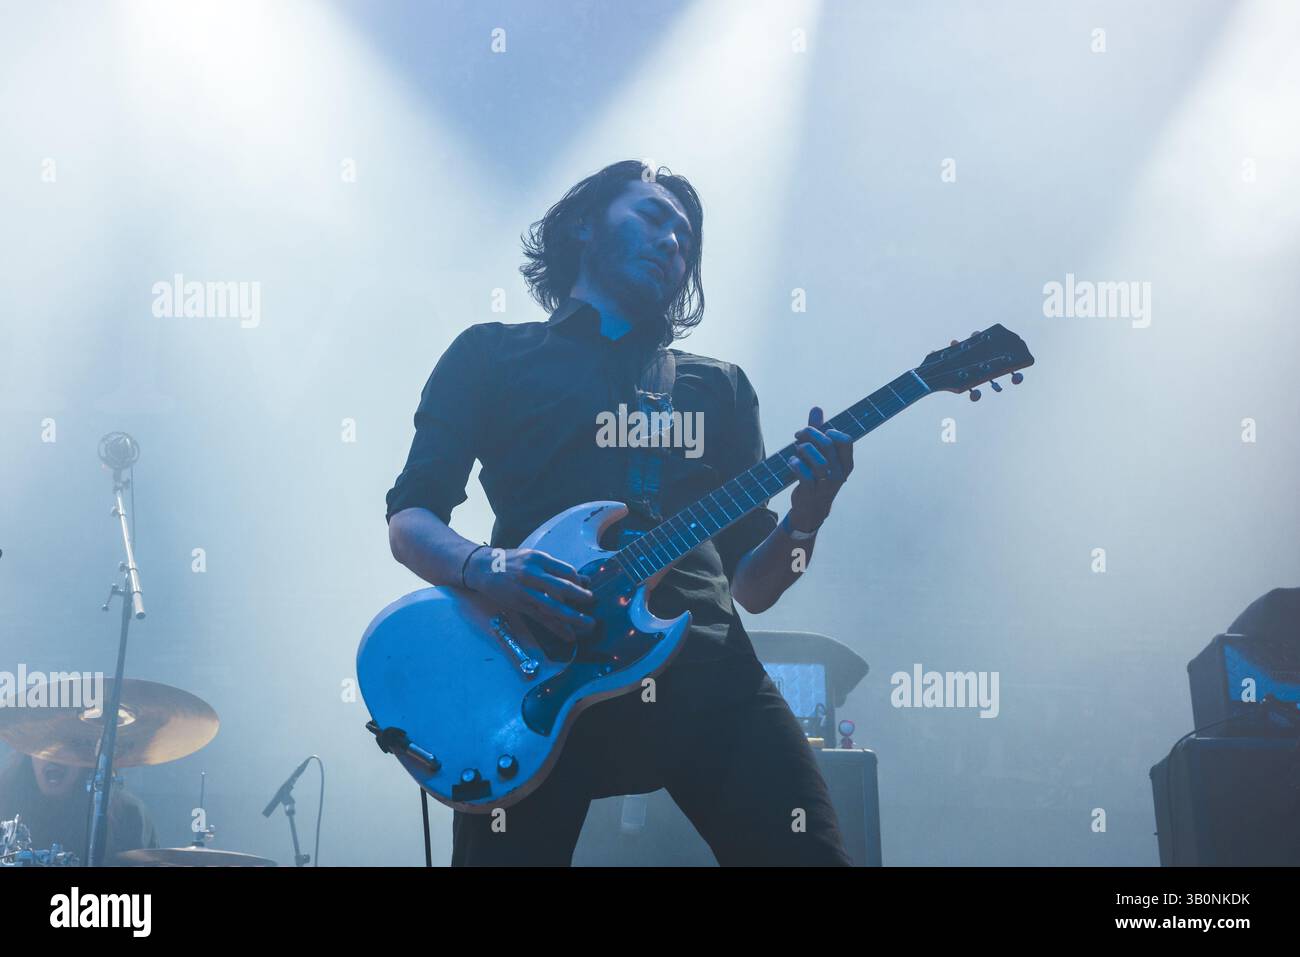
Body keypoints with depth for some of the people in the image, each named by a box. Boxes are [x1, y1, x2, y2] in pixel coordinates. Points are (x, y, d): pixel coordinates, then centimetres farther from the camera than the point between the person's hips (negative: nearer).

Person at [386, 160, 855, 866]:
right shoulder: (492, 354, 17)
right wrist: (483, 567, -12)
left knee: (809, 853, -12)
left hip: (704, 664, 2)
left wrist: (804, 520, -2)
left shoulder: (720, 385, 24)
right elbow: (409, 520, 9)